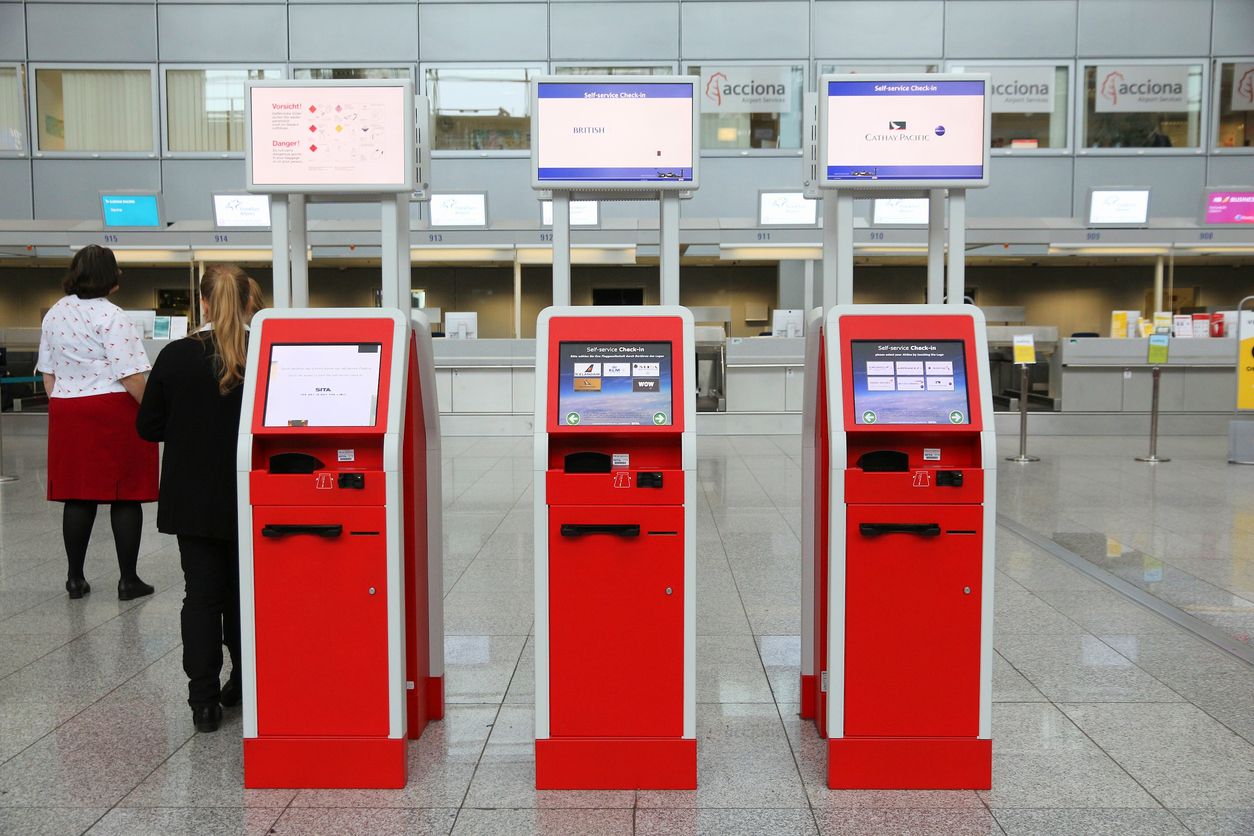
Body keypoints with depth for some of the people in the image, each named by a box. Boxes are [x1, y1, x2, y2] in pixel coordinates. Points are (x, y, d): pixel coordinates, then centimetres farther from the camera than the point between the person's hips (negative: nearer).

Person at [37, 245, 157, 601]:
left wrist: (60, 407, 21)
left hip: (66, 412, 7)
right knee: (125, 497, 1)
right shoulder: (111, 316, -13)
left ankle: (75, 578, 17)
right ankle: (128, 579, 5)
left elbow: (48, 373, 15)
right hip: (114, 412, -7)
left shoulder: (53, 314, 10)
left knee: (77, 497, 11)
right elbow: (130, 376, -17)